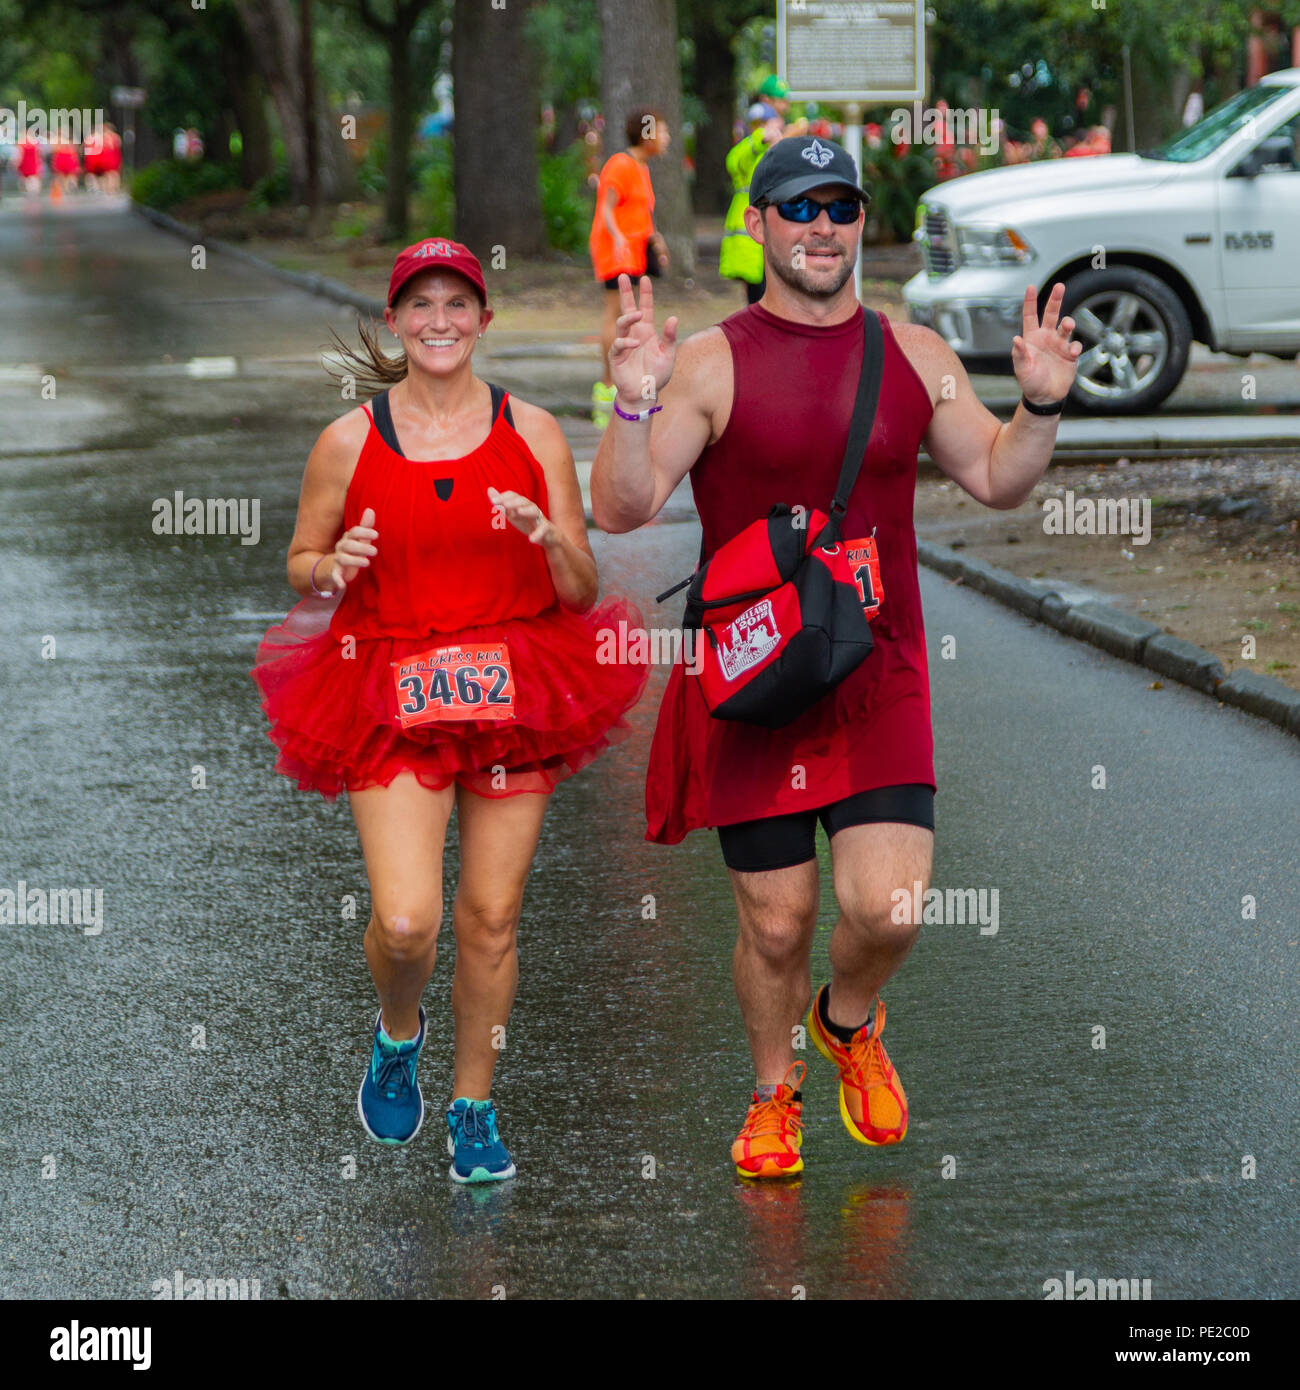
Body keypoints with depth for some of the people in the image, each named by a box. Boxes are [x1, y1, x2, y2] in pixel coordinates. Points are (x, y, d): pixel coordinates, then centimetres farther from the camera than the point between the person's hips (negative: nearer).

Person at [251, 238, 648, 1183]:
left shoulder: (533, 435, 2)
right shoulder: (349, 442, 0)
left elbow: (583, 592, 4)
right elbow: (301, 565, 12)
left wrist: (548, 538, -17)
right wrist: (336, 568, -11)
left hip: (514, 693, 1)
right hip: (390, 700, -1)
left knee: (491, 917, 4)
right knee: (405, 921, -13)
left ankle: (474, 1109, 23)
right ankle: (398, 1033, 21)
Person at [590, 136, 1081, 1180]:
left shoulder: (914, 355, 6)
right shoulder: (712, 365, -6)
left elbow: (995, 479, 15)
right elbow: (621, 509, -13)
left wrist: (1040, 405, -3)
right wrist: (634, 403, -29)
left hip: (881, 681, 2)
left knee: (886, 905, -12)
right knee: (776, 923, 4)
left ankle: (849, 1021, 22)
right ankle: (776, 1094, 31)